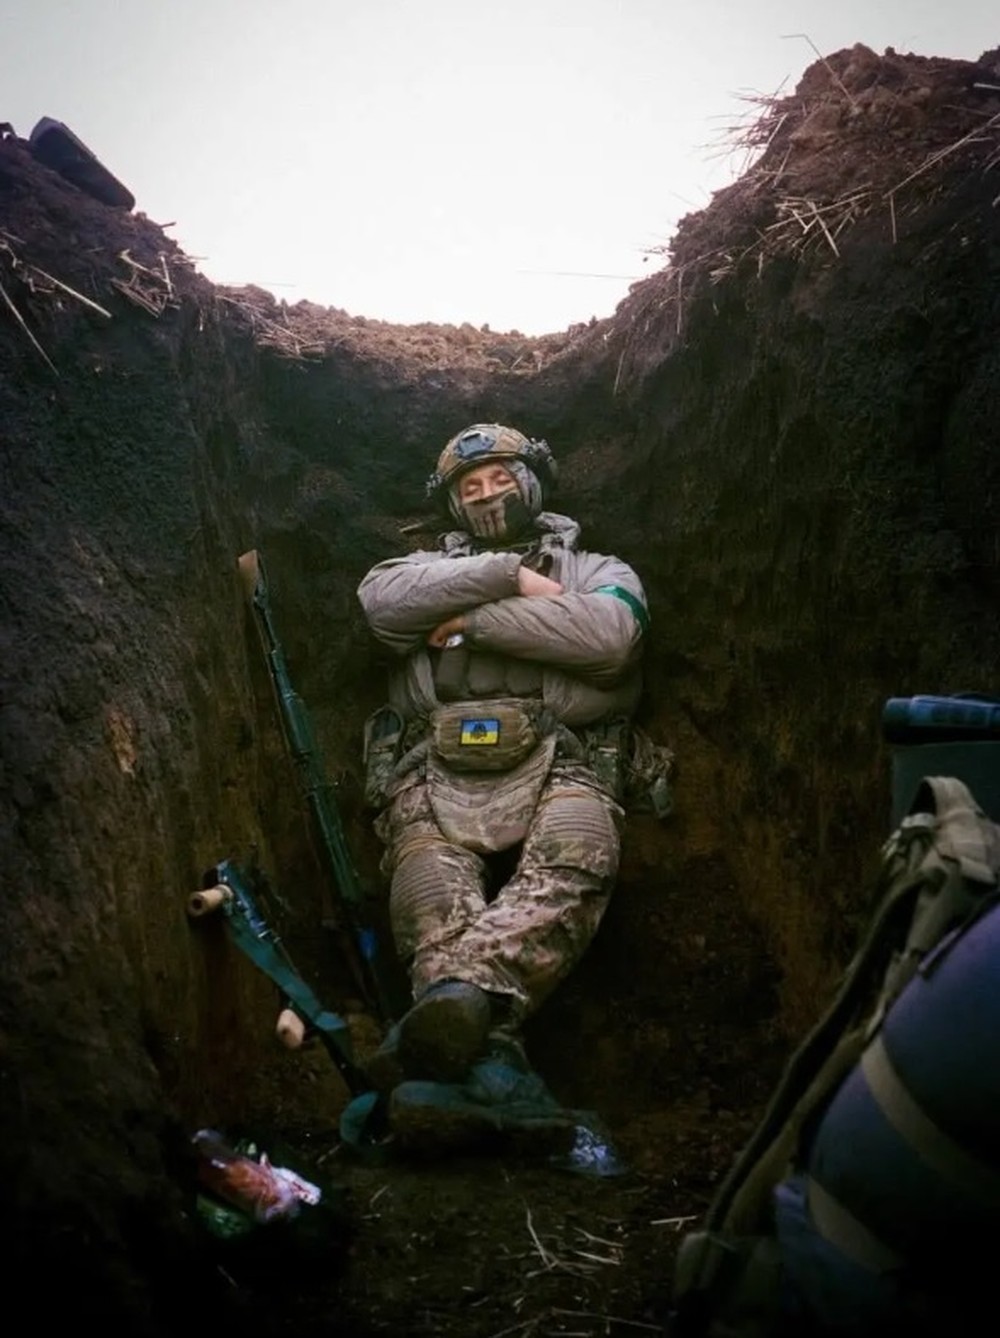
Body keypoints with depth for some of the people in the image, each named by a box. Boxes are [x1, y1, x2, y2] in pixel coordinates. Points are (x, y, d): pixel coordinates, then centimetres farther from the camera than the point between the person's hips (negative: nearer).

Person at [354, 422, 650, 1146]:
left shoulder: (596, 570, 27)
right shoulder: (433, 567, 34)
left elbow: (607, 635, -1)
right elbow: (382, 599, 6)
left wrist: (474, 618, 2)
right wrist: (510, 578, 2)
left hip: (555, 760, -1)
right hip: (439, 767, 2)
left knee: (568, 871, -37)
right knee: (436, 908, -31)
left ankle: (456, 998, -59)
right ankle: (490, 1057, -49)